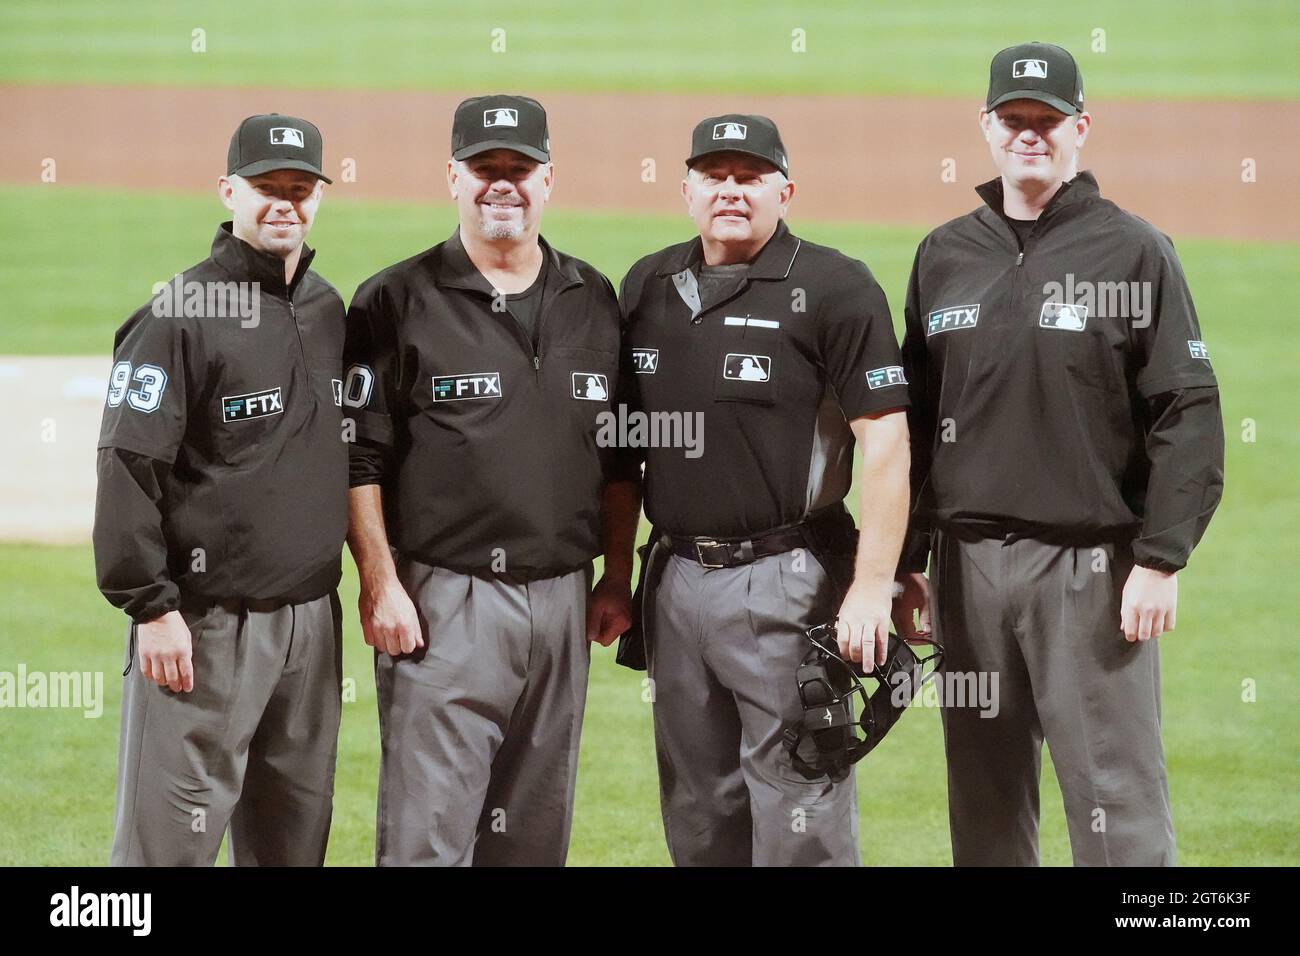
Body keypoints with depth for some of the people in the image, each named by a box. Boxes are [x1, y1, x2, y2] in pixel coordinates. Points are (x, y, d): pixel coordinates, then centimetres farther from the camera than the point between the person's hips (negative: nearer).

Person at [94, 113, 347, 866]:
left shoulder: (329, 310, 12)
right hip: (209, 622, -7)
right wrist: (152, 606, -17)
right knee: (173, 833, -8)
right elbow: (129, 470, -13)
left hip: (311, 618, 7)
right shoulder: (180, 315, -10)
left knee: (296, 834, 11)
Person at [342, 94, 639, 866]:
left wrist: (617, 578, 11)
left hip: (563, 600, 5)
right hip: (444, 599, -5)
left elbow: (620, 456, 17)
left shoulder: (594, 301, 12)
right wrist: (381, 586, -12)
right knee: (428, 833, -9)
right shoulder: (397, 301, -2)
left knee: (537, 831, 10)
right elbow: (359, 459, -5)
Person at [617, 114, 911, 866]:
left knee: (801, 816, -5)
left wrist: (872, 588, -18)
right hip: (676, 574, 6)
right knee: (698, 815, 13)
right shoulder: (649, 286, 12)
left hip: (784, 583, -6)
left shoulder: (835, 289, -7)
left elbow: (886, 444, -11)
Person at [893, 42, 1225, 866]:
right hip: (969, 564, 5)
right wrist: (908, 562, 12)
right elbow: (914, 419, 17)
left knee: (1116, 797, -7)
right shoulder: (944, 256, 13)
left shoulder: (1134, 251, -1)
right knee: (984, 798, 8)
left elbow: (1189, 418, -6)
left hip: (1091, 566, -5)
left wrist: (1161, 559, -12)